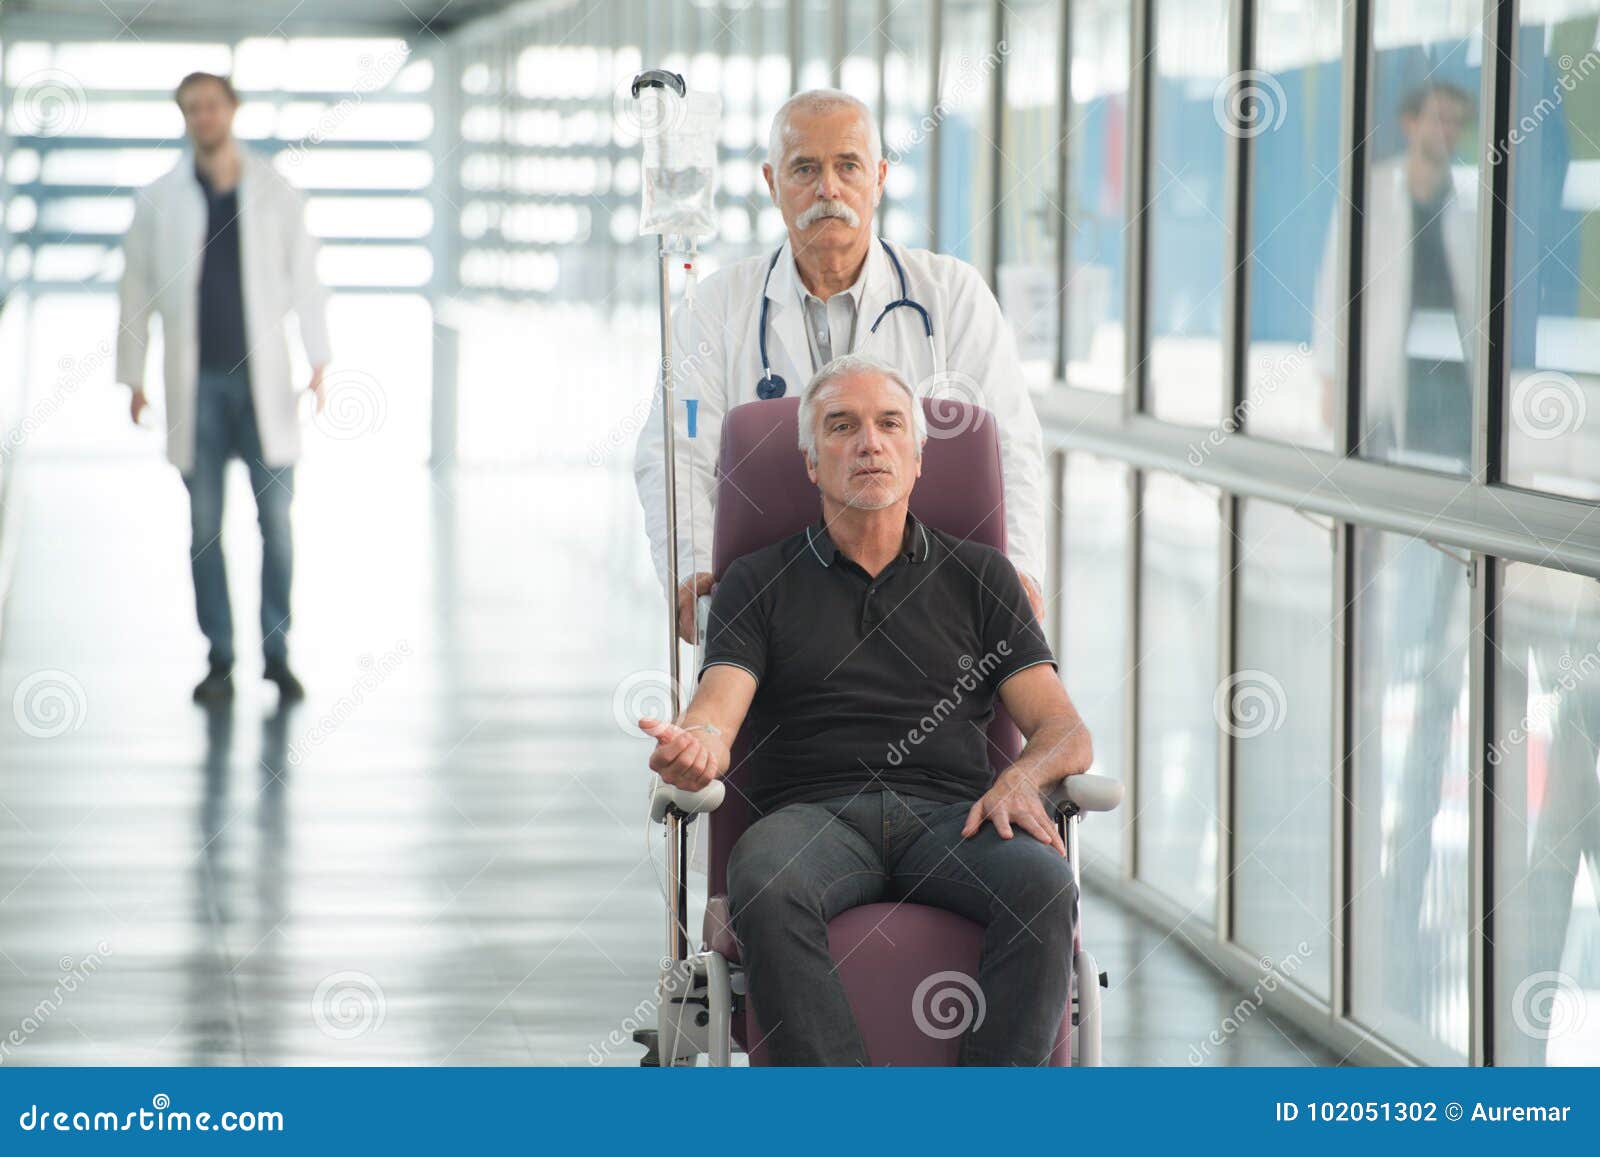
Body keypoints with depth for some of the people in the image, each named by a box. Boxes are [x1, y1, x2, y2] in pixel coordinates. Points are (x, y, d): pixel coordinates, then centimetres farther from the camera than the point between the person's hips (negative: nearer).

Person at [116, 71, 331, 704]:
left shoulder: (276, 193, 5)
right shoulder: (158, 201, 5)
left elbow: (304, 280, 5)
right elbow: (136, 290, 8)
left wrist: (319, 361, -3)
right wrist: (132, 378, 5)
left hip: (263, 379, 0)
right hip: (196, 384, 0)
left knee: (276, 520, -2)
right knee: (204, 526, 2)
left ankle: (277, 653, 7)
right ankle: (220, 658, 9)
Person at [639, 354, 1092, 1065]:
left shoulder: (979, 576, 21)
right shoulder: (761, 581, 19)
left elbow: (1065, 732, 14)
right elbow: (719, 707, 2)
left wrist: (1021, 776, -12)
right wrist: (697, 746, -24)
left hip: (950, 817, 1)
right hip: (815, 814, -1)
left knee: (1041, 883, -33)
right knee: (763, 886, -37)